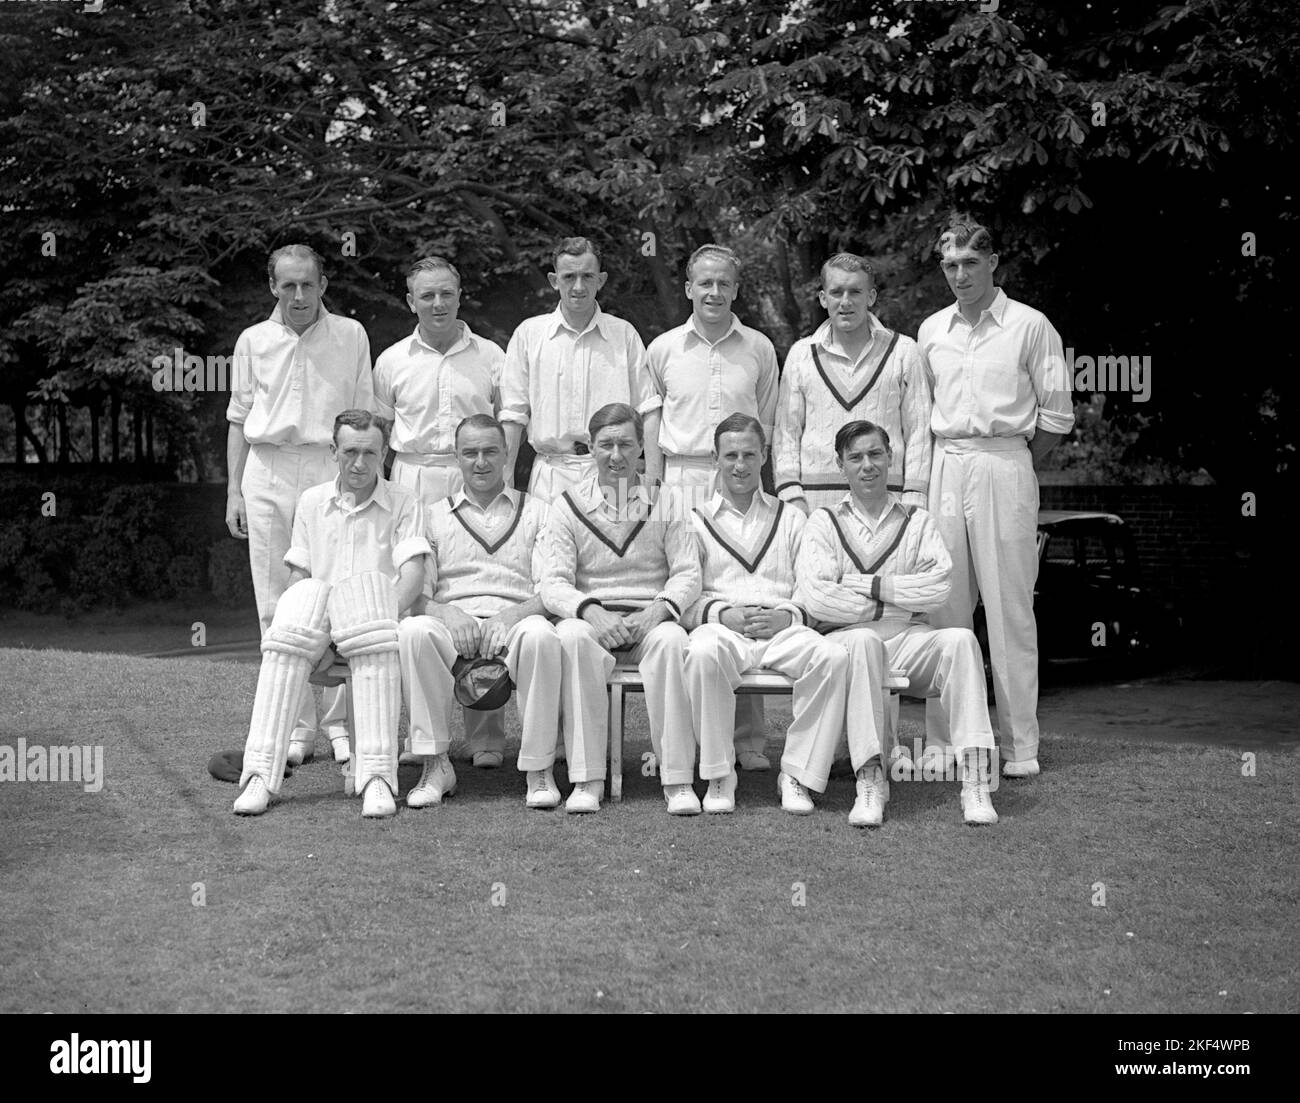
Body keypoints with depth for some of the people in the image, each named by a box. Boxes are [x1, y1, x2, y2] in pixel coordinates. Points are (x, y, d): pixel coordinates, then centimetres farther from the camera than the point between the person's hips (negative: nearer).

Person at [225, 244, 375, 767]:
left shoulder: (351, 336, 7)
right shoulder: (254, 341, 10)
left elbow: (363, 417, 9)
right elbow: (239, 419, 14)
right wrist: (234, 491, 9)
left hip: (332, 471, -2)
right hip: (268, 473, 2)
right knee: (277, 606, 1)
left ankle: (341, 723, 3)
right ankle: (295, 728, 8)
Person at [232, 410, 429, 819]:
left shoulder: (402, 505, 10)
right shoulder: (311, 502, 19)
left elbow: (413, 575, -3)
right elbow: (297, 575, 12)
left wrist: (381, 618, -20)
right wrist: (313, 635, -7)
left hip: (381, 623, -2)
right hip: (316, 632, 2)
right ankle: (260, 773, -39)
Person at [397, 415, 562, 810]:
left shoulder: (536, 512, 18)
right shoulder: (434, 515, 21)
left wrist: (513, 614, -16)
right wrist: (445, 611, -14)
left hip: (515, 622, -1)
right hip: (453, 626, 1)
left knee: (540, 635, -37)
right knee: (412, 630, -33)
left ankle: (539, 767, -25)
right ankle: (435, 764, -24)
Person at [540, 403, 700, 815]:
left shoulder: (664, 504, 13)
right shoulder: (568, 506, 10)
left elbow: (688, 572, 5)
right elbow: (554, 583, 1)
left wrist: (662, 607, -15)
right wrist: (588, 610, -20)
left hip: (649, 621, 0)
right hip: (592, 619, 0)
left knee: (670, 639, -35)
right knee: (571, 635, -35)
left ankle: (678, 779, -29)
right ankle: (586, 779, -31)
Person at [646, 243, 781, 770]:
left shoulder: (759, 349, 9)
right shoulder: (663, 349, 10)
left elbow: (767, 425, 13)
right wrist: (651, 484, 8)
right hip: (680, 479, 0)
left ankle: (748, 739, 1)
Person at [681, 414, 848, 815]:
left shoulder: (790, 518, 23)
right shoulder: (696, 521, 19)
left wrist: (786, 616, -7)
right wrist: (723, 614, -10)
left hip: (783, 630, 2)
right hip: (721, 629, -1)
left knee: (833, 656, -31)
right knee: (703, 652, -38)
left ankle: (798, 774, -19)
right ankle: (718, 775, -22)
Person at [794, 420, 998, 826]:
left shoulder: (917, 521, 17)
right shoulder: (824, 522, 12)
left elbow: (939, 586, -1)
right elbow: (815, 597, -5)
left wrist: (868, 585, -6)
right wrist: (892, 607, -4)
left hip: (909, 641, 2)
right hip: (845, 639, -2)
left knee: (961, 639, -28)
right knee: (863, 641, -36)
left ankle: (975, 778, -34)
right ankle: (870, 780, -40)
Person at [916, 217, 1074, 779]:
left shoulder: (1030, 326, 1)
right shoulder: (930, 331, 13)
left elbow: (1056, 415, 2)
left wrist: (1013, 466, 0)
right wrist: (947, 461, 9)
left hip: (1004, 466, -4)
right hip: (944, 466, 4)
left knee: (1009, 609, -4)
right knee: (944, 607, 4)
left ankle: (1019, 746, 1)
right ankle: (943, 742, 10)